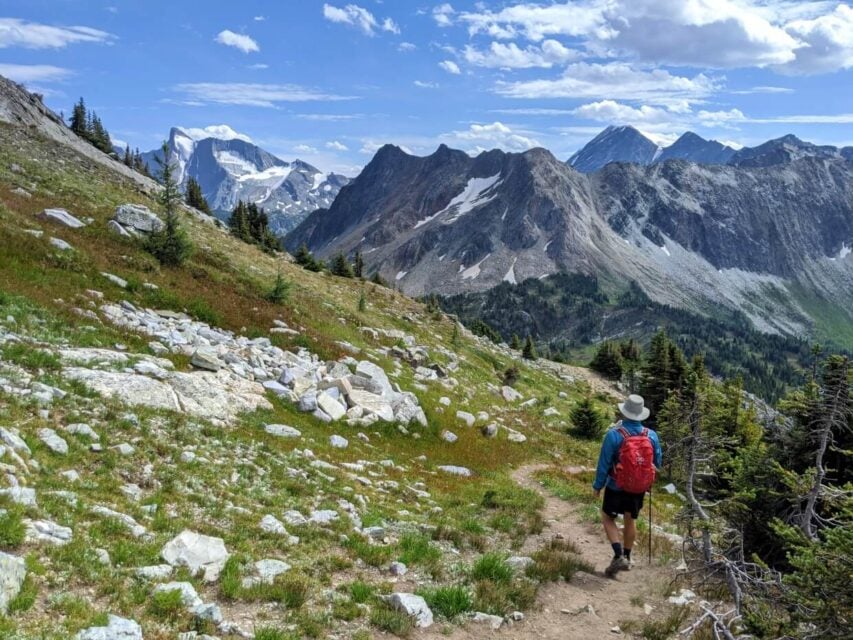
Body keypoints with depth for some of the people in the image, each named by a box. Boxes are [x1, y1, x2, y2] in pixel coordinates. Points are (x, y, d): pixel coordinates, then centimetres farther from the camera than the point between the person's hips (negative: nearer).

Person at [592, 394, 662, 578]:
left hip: (616, 487, -4)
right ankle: (626, 557, 33)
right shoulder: (651, 435, -10)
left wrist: (597, 485, -1)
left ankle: (619, 556, -1)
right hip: (639, 488, 4)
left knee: (608, 518, 14)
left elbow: (604, 464, -14)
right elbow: (657, 463, 3)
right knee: (631, 520, 20)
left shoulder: (614, 434, -21)